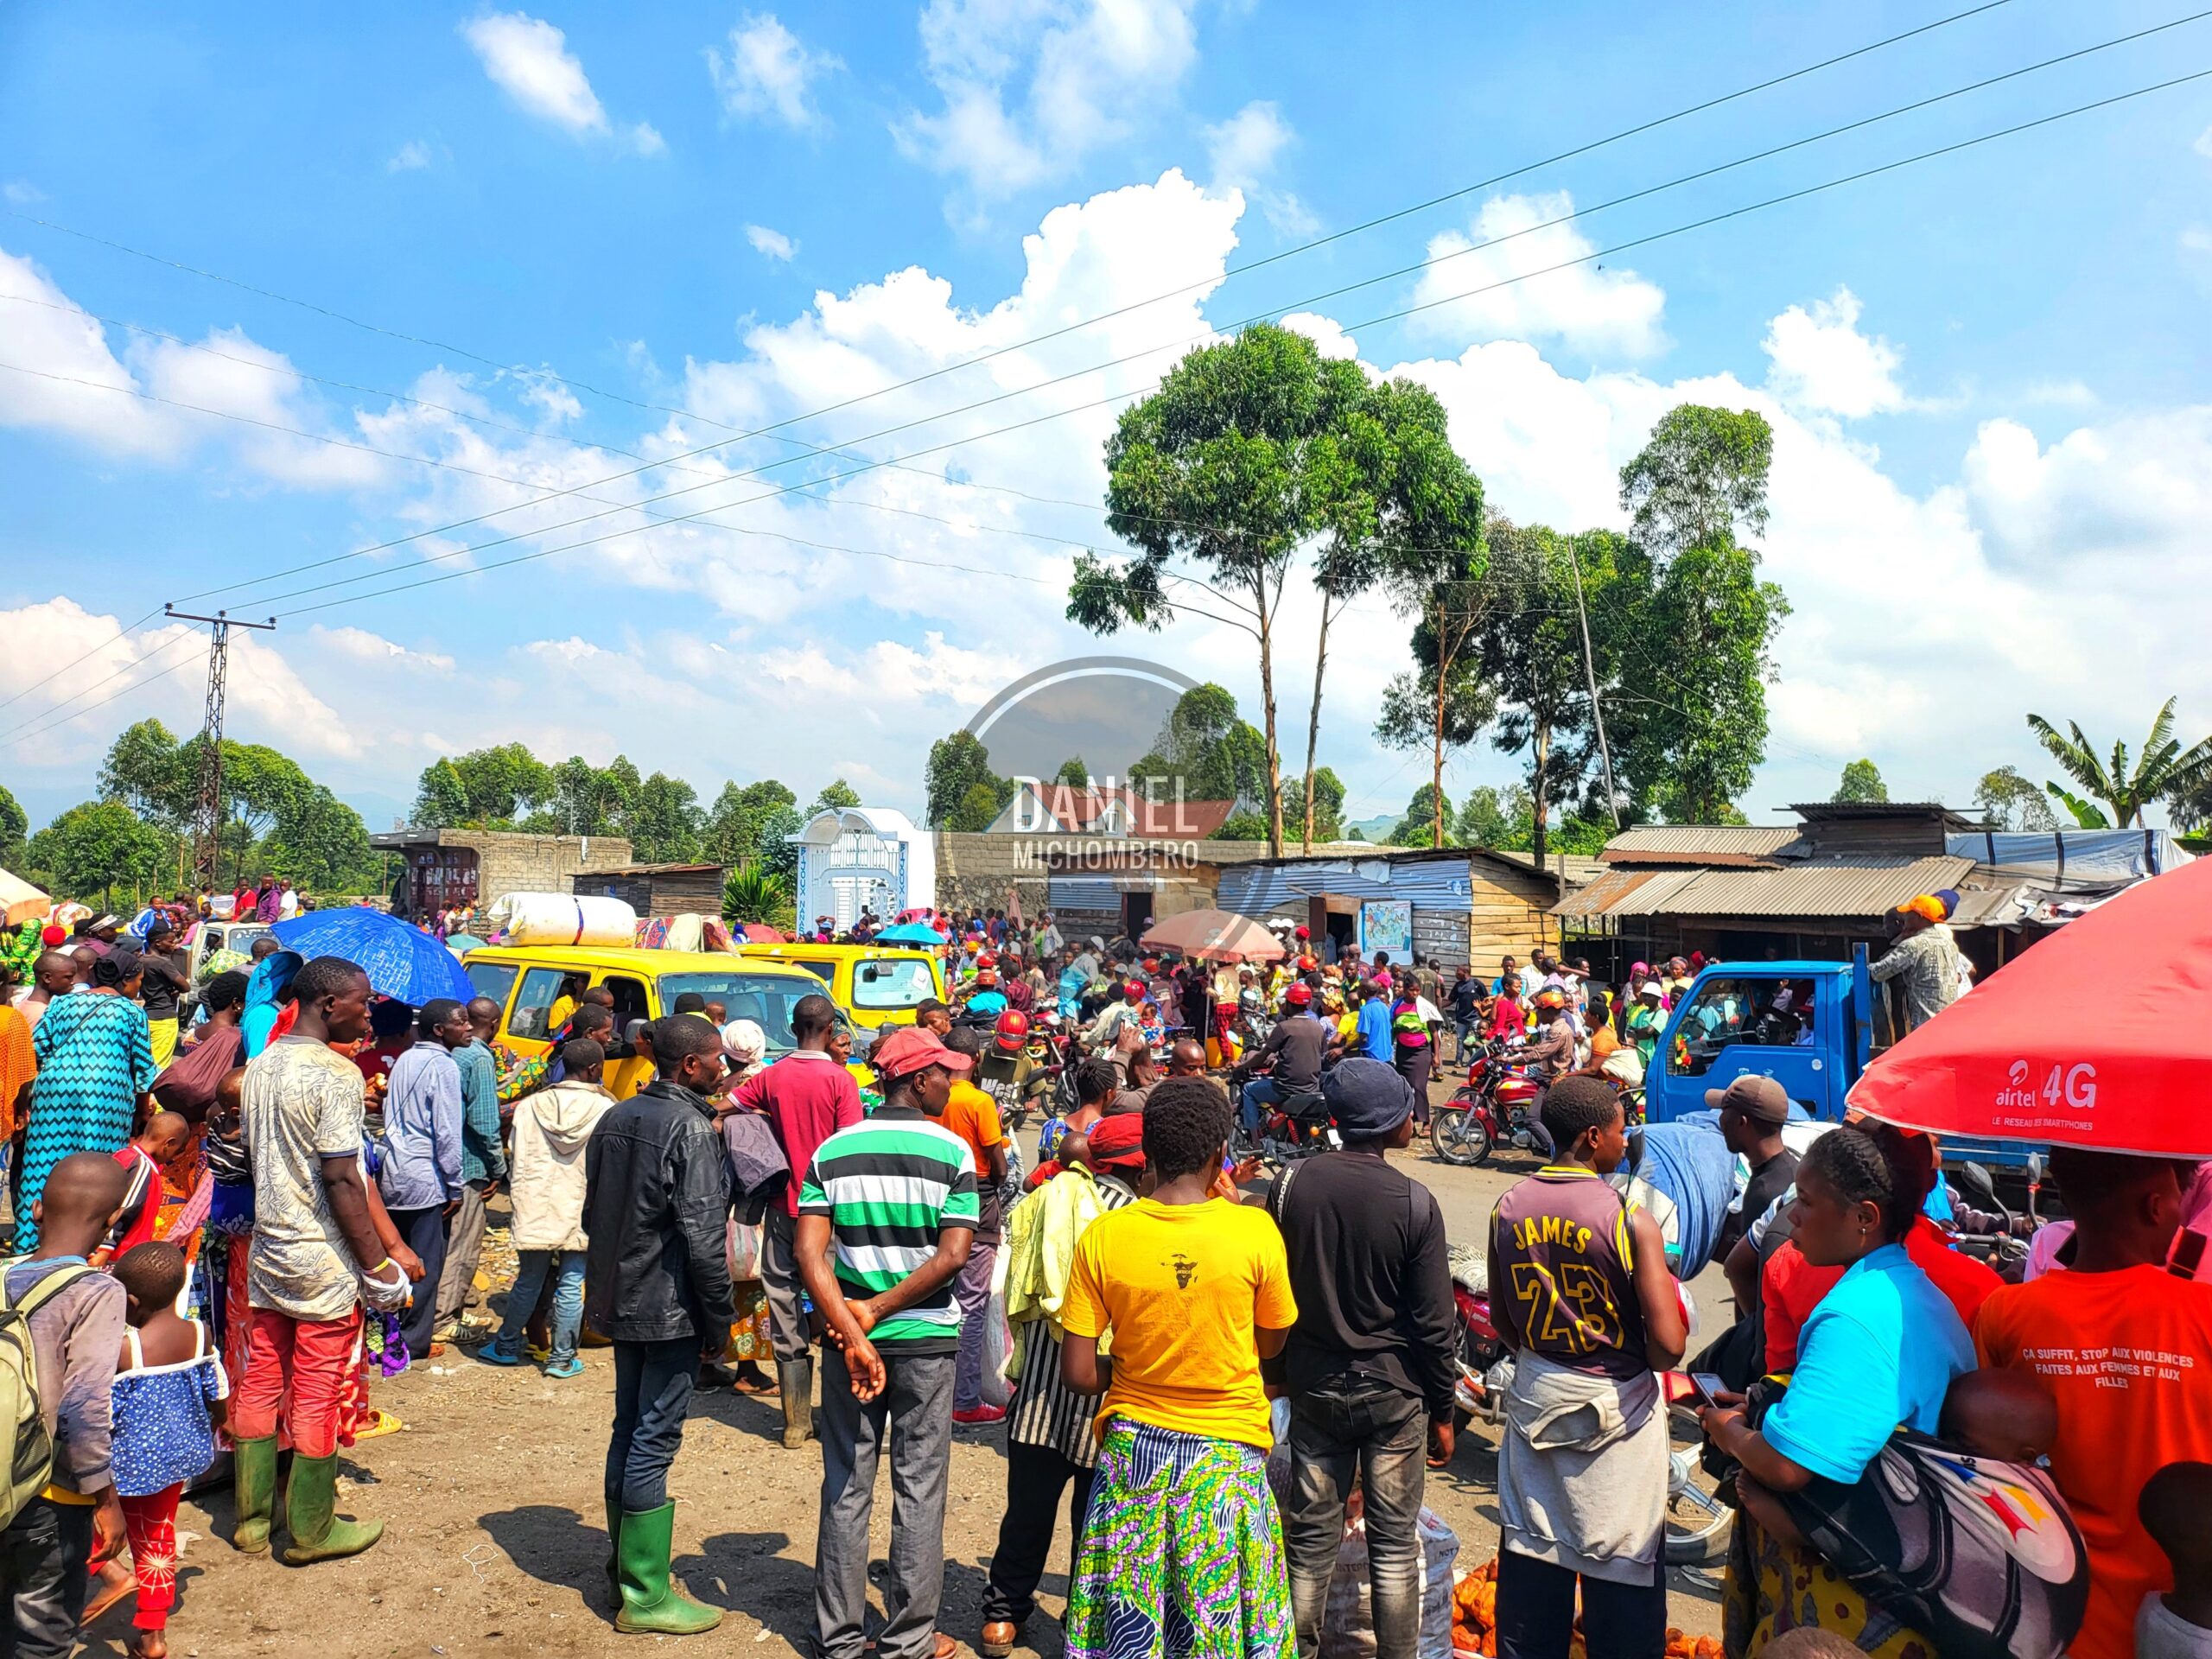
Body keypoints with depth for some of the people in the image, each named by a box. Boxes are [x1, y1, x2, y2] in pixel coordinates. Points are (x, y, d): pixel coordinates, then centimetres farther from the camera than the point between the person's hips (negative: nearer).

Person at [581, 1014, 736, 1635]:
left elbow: (592, 1211, 15)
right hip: (669, 1309, -8)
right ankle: (645, 1596, 7)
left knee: (628, 1430, 18)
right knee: (655, 1438, -1)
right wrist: (718, 1321, -12)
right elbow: (703, 1236, -21)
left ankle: (625, 1563, 31)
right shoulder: (690, 1128, -18)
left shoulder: (614, 1118, 7)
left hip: (617, 1302, 8)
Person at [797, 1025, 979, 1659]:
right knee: (919, 1489, 10)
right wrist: (875, 1313, -11)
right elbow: (952, 1256, -17)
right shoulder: (952, 1151, -9)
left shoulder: (832, 1151, -1)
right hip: (926, 1341, -3)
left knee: (846, 1488, 14)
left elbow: (809, 1254, -9)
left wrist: (855, 1333, -12)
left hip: (848, 1338, 3)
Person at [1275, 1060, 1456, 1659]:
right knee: (1394, 1542, 10)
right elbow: (1434, 1325, -11)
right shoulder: (1414, 1203, -16)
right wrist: (1443, 1412, 2)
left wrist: (1283, 1375, 12)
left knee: (1311, 1536, 13)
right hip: (1394, 1389, -2)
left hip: (1314, 1384, 3)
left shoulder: (1291, 1183, -8)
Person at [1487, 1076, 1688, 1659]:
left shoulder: (1509, 1208, -4)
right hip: (1617, 1404, -5)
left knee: (1530, 1547, 16)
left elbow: (1502, 1319, 6)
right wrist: (1649, 1363, 3)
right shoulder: (1630, 1220, -18)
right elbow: (1668, 1343, -19)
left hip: (1536, 1394, 5)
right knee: (1622, 1565, 8)